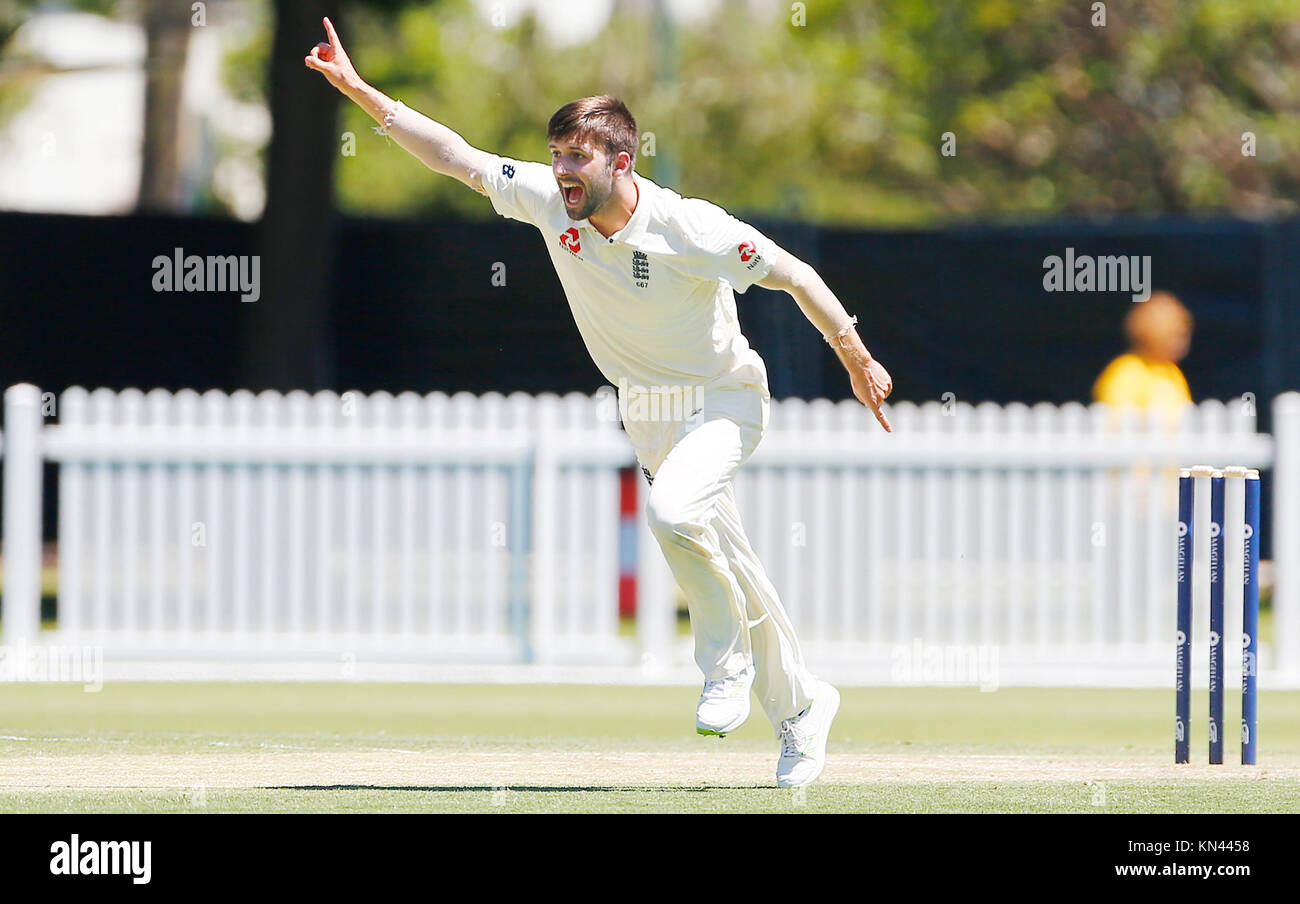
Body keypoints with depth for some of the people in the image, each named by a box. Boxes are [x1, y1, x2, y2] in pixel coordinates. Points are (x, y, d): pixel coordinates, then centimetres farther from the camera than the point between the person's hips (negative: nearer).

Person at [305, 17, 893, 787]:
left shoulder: (690, 230, -28)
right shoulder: (549, 199, -13)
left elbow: (795, 275, -20)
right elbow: (454, 154, -11)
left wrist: (858, 361, -14)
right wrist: (357, 89, -17)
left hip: (723, 401, -6)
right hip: (646, 413, 6)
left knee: (673, 512, -32)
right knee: (727, 563, 11)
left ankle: (727, 662, -10)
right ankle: (800, 704, 28)